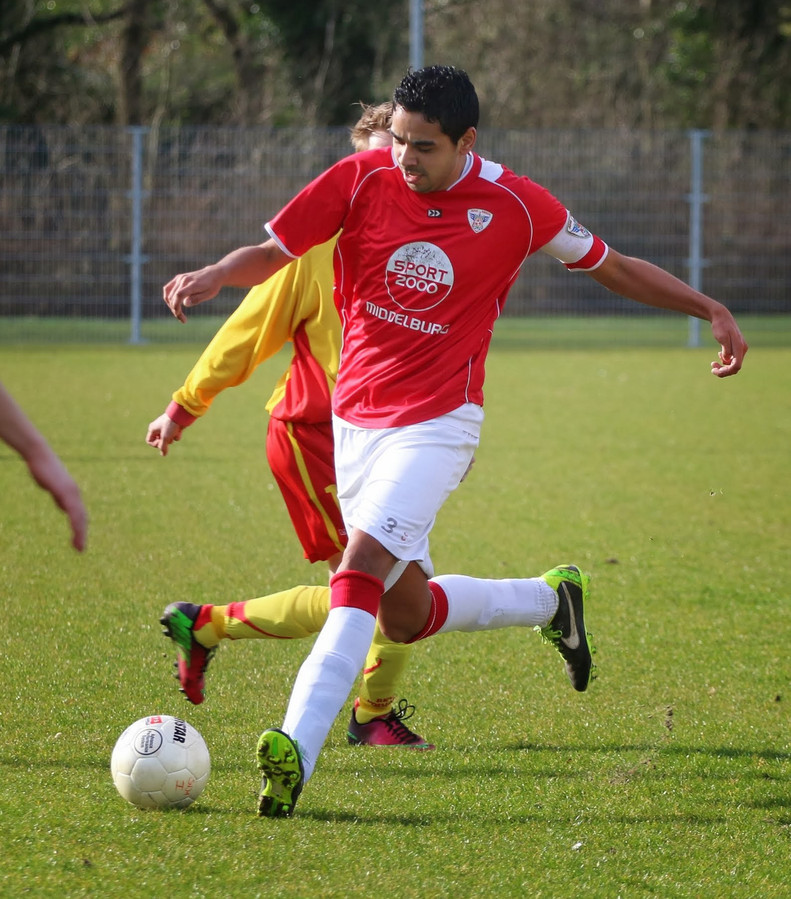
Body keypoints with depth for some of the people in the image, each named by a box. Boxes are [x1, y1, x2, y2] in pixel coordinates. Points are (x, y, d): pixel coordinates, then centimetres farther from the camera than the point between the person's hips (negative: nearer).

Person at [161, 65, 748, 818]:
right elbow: (271, 254, -2)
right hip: (354, 417, 4)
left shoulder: (515, 207, -8)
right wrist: (215, 274, -24)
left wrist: (711, 310, 3)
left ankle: (296, 753, -31)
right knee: (405, 615, 11)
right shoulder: (360, 180, -7)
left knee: (361, 567, -24)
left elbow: (613, 267, 7)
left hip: (437, 423, -4)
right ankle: (550, 600, 37)